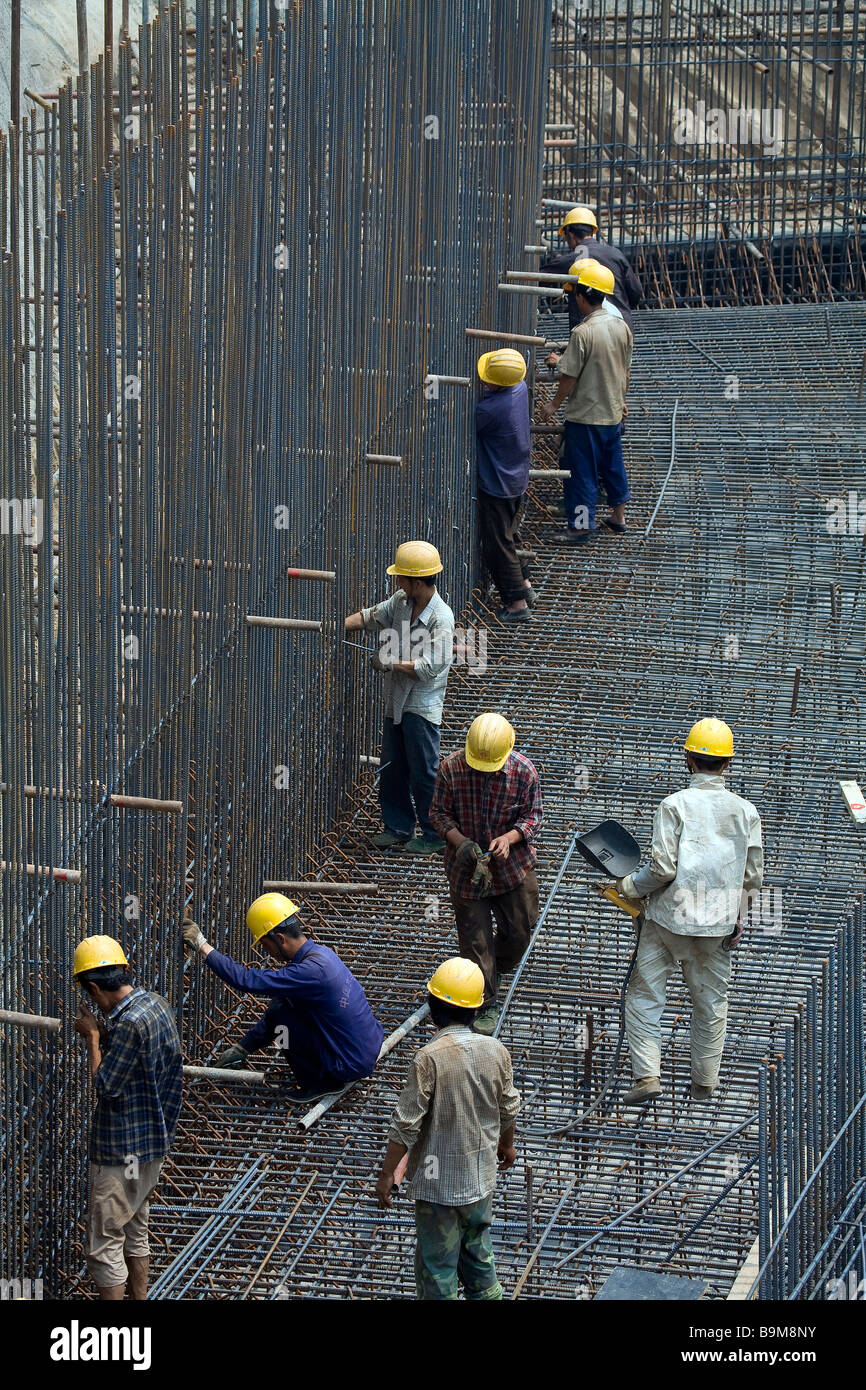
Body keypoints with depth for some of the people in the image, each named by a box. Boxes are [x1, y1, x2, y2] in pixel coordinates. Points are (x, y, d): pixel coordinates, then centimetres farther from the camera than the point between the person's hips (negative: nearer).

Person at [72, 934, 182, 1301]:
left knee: (103, 1246, -2)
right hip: (153, 1139, 10)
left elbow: (105, 1085, -21)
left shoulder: (130, 1023, -26)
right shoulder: (156, 1004, 3)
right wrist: (103, 1034, 5)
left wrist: (92, 1037, -11)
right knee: (135, 1232, 22)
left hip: (122, 1149, -10)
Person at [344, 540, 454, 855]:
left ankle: (436, 836, 10)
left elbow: (428, 667, -24)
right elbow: (371, 617, 16)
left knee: (424, 772, -1)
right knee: (392, 768, 14)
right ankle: (398, 828, 26)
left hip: (423, 706, -8)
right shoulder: (401, 601, 2)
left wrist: (389, 663, -15)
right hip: (397, 701, 8)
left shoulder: (441, 618, -21)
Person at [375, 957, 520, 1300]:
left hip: (439, 1182, -5)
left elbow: (406, 1124, -19)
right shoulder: (496, 1052, -6)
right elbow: (508, 1110, 8)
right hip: (481, 1180, 5)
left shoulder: (429, 1059, -23)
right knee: (479, 1256, 21)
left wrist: (386, 1174, -8)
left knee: (437, 1265, 7)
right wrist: (506, 1145, 28)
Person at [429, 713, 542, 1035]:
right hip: (466, 870, -1)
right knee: (475, 939, 3)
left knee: (519, 930, 14)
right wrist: (460, 842, -23)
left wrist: (509, 838, -24)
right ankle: (486, 1005, 18)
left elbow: (533, 815, -5)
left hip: (513, 866, 1)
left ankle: (497, 969, 46)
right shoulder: (451, 769, -17)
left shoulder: (523, 772, -17)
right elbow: (440, 813, -6)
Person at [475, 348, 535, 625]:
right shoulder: (521, 389, -6)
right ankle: (525, 586, 34)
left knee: (497, 544, 3)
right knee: (508, 536, 25)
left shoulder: (491, 410, -32)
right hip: (517, 479, 9)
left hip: (496, 485, -9)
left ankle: (517, 603, 7)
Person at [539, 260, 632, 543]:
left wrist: (554, 404, -2)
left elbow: (569, 377, -17)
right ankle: (618, 516, 33)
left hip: (585, 416, -7)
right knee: (613, 464, 21)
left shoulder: (583, 333, -23)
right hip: (613, 412, 7)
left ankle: (581, 526, 9)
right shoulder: (621, 327, -1)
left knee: (581, 469, 4)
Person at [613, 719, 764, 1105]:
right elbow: (753, 875, 5)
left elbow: (663, 868, -16)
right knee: (710, 1003, 16)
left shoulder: (675, 805, -12)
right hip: (718, 924, 3)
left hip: (669, 918, -3)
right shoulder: (745, 812, 0)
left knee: (643, 994, 7)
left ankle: (647, 1074, -3)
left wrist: (629, 886, 2)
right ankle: (704, 1082, 24)